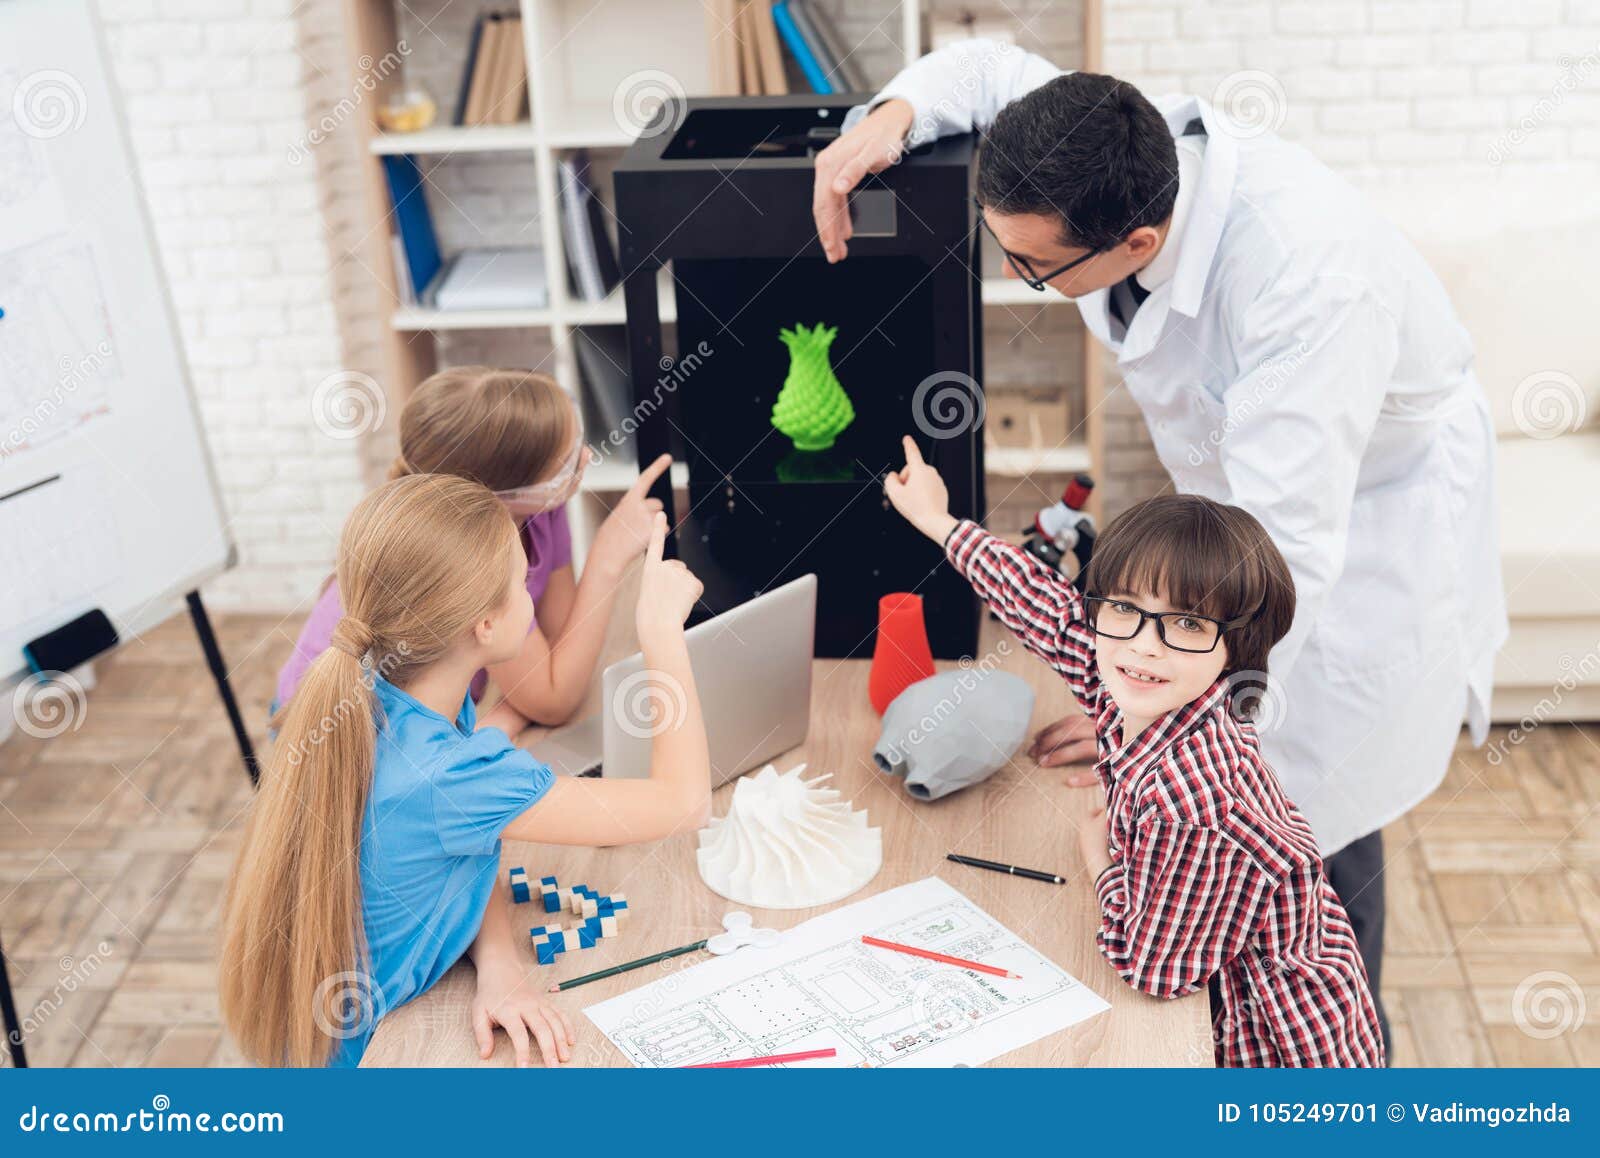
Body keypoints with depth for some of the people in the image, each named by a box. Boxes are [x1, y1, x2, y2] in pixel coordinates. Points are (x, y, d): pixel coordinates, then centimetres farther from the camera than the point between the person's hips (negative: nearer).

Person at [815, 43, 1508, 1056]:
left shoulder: (1311, 280, -42)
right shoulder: (1117, 157, -21)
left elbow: (1283, 548, -39)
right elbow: (991, 66, 0)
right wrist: (892, 115, -21)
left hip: (1372, 511, -6)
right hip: (1235, 488, 7)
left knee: (1315, 826, 2)